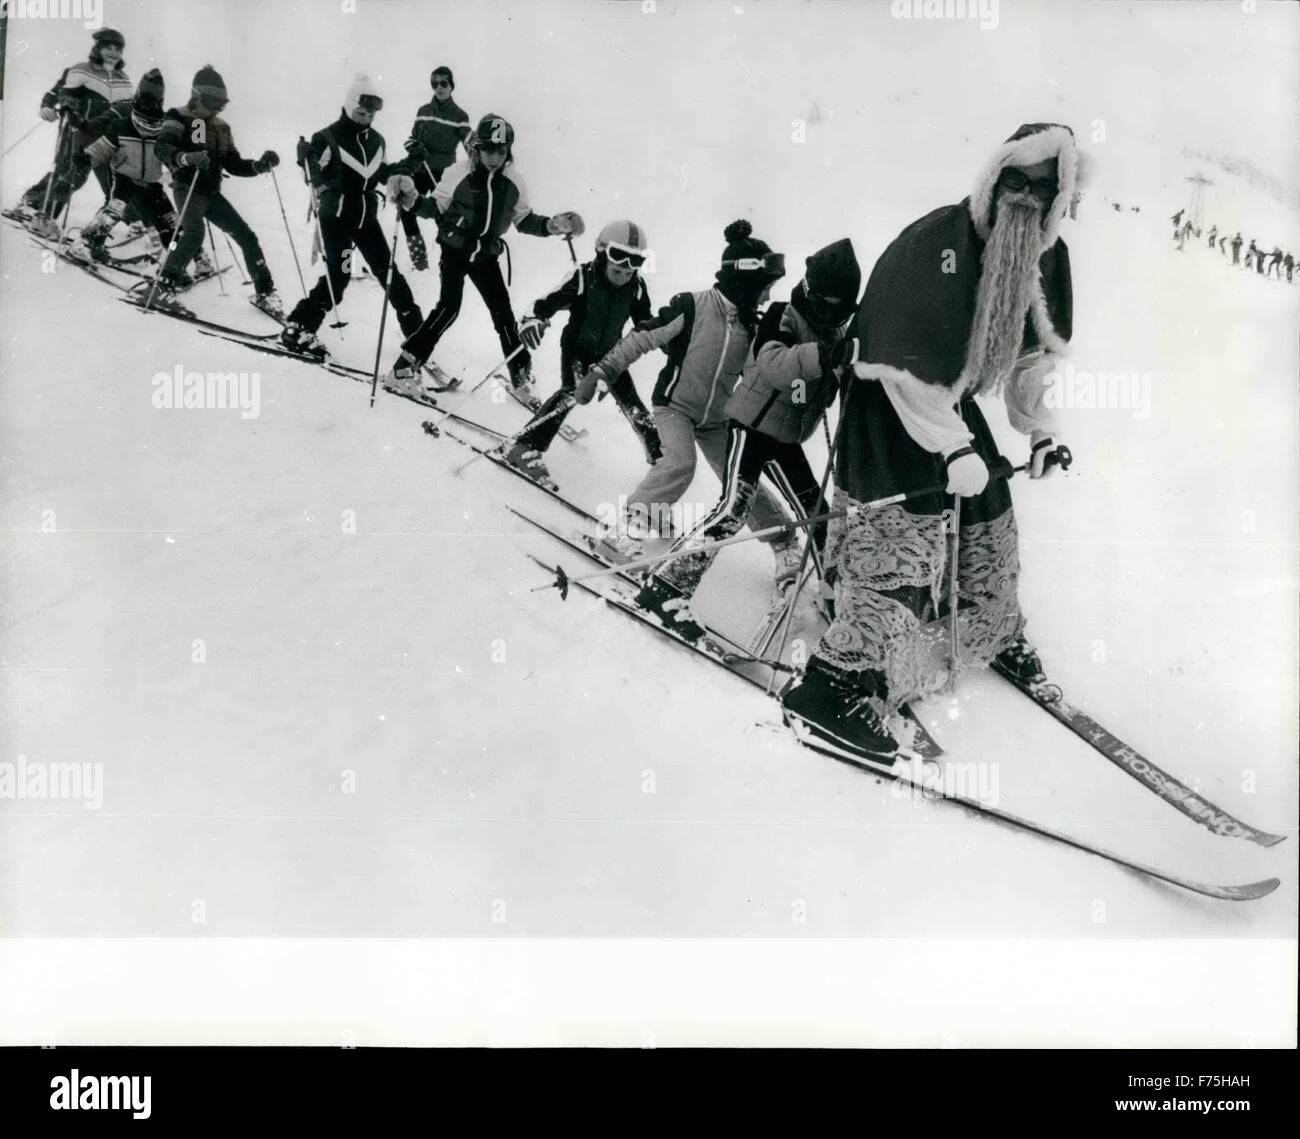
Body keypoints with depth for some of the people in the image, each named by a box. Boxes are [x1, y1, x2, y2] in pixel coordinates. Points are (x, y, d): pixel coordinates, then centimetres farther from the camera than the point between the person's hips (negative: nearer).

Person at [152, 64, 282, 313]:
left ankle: (265, 293, 12)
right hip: (187, 189, -7)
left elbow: (234, 164, 18)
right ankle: (165, 284, -22)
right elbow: (162, 148, -23)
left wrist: (260, 165, -1)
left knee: (246, 236, 2)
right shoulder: (179, 119, -6)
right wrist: (187, 157, -44)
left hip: (212, 193, 7)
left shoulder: (221, 127, 14)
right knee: (194, 232, -30)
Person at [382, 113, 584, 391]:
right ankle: (409, 360, -8)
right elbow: (436, 208, -3)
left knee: (502, 308, 1)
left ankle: (521, 371, 11)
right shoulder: (458, 175, -14)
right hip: (455, 250, -3)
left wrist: (552, 225, -6)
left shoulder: (513, 182, -5)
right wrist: (412, 199, -19)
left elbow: (524, 219, 8)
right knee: (449, 306, -16)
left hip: (486, 254, 3)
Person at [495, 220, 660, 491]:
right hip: (578, 347, -4)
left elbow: (647, 323, 7)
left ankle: (659, 455, 23)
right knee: (575, 392, -27)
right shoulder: (583, 277, -20)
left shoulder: (636, 286, -7)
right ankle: (525, 447, -26)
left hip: (609, 352, 4)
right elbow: (549, 301, -25)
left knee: (631, 403, 3)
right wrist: (533, 320, -43)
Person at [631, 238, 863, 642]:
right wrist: (830, 354, -54)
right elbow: (773, 365, -40)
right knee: (733, 508, -21)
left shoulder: (836, 333, 4)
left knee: (814, 510, 13)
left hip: (787, 440, 7)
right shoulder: (782, 317, -18)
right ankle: (666, 585, -22)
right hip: (752, 426, -7)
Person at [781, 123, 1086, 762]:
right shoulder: (936, 242, -27)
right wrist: (954, 447, -28)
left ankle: (999, 635, 43)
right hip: (889, 404, -8)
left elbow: (1034, 349, 13)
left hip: (953, 402, 8)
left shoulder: (1046, 258, -1)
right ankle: (832, 690, -18)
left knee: (990, 525, 15)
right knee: (906, 541, -19)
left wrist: (1039, 428, 7)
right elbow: (907, 362, -29)